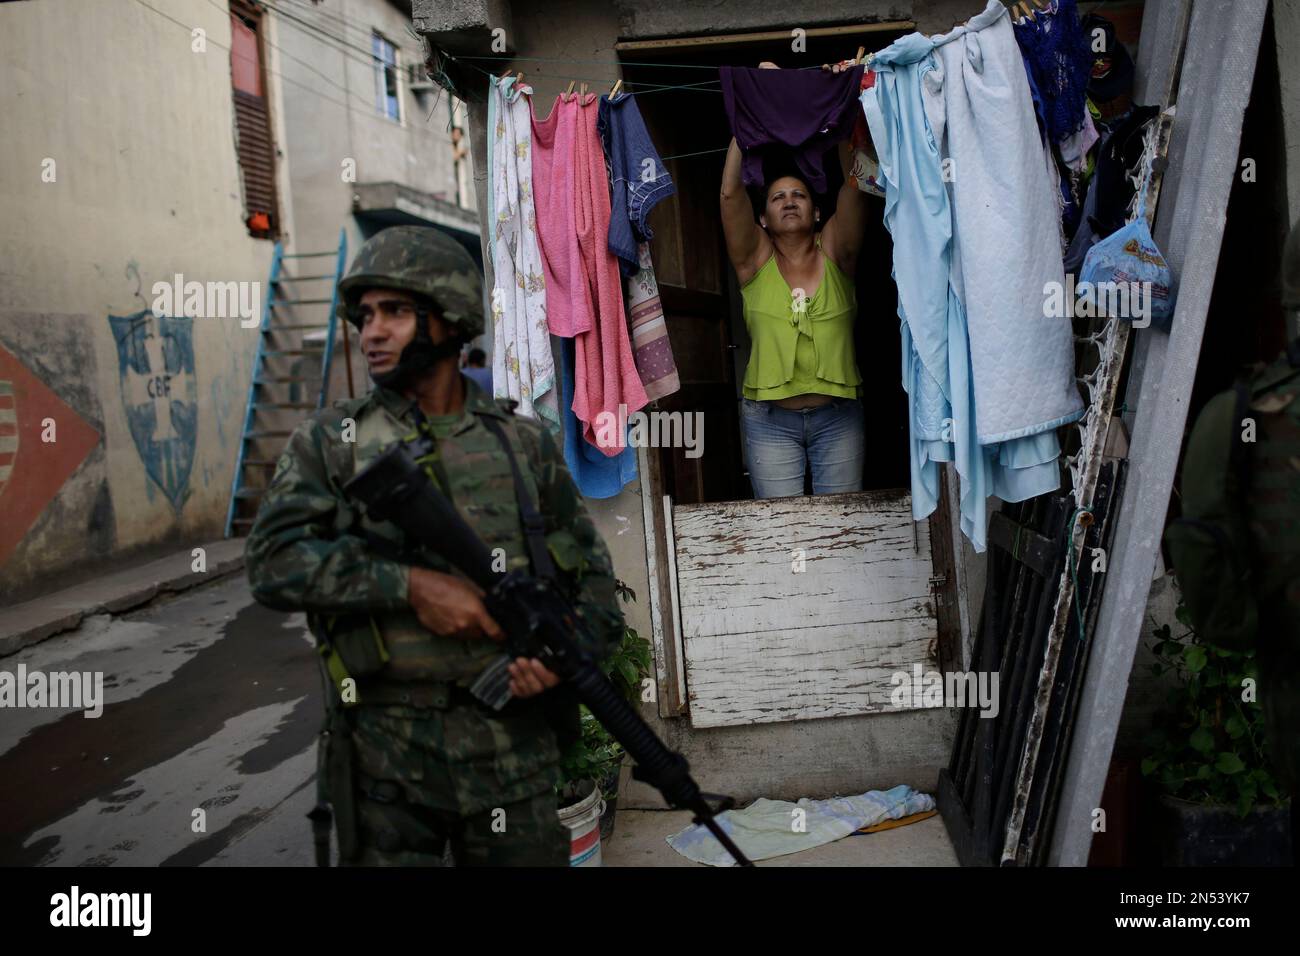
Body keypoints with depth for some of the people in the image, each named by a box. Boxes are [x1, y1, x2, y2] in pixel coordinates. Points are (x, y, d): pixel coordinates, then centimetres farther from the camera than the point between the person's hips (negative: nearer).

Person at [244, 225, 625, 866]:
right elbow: (272, 559, -9)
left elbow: (589, 566, 9)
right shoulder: (329, 441, 3)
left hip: (513, 742, 1)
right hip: (386, 757, -1)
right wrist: (412, 585, -18)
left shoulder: (523, 441, 5)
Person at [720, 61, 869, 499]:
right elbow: (730, 191, -10)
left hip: (837, 416, 1)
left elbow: (855, 186, -8)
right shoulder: (755, 260, 3)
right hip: (769, 419, -1)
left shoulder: (834, 252, 5)